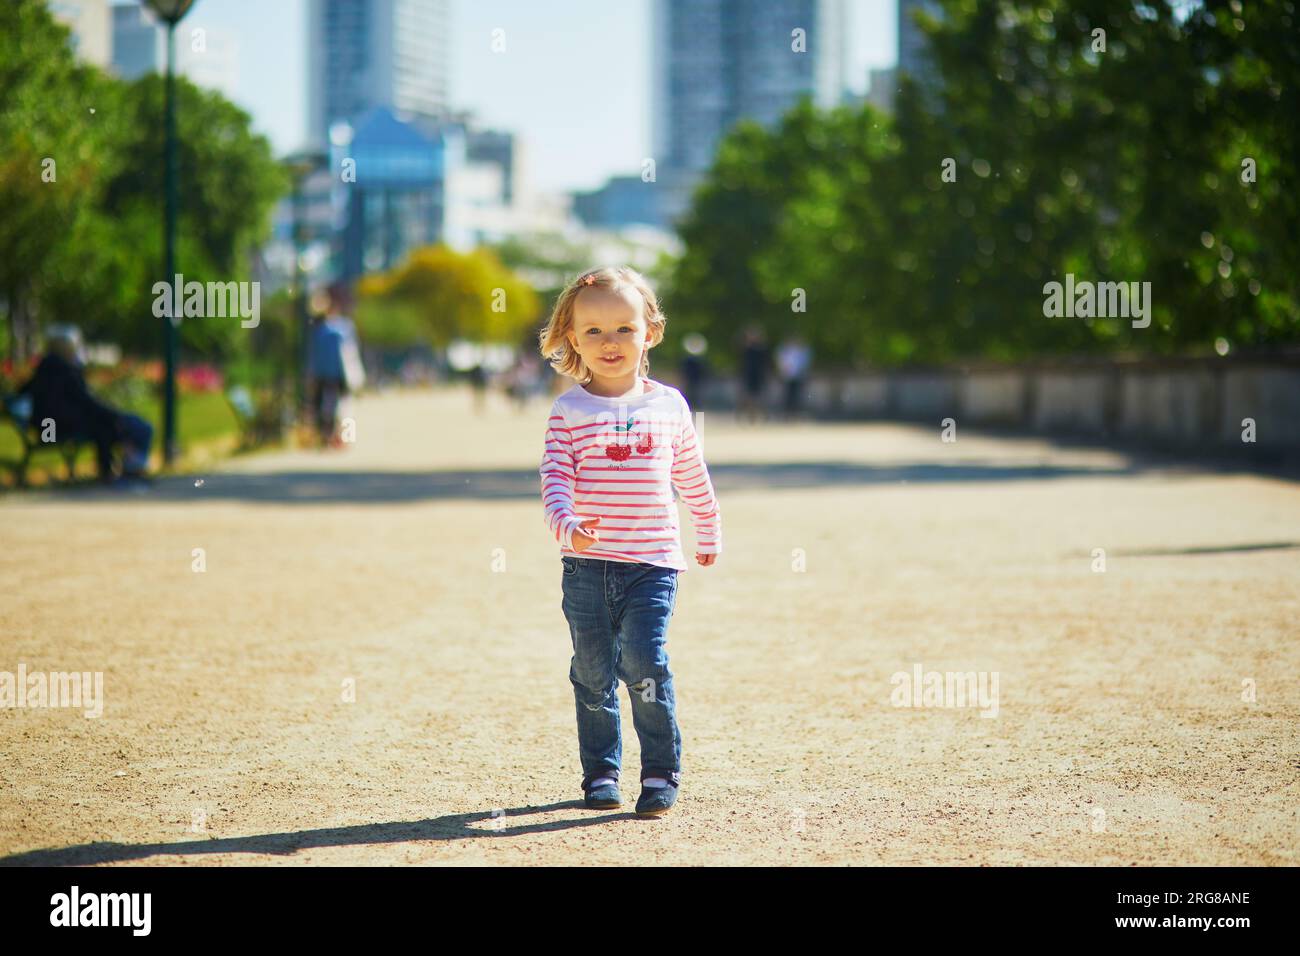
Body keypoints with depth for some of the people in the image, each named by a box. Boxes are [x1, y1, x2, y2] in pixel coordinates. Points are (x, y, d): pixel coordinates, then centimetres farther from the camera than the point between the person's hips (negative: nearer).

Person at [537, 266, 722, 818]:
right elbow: (555, 477, -11)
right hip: (587, 565, 0)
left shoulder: (669, 405, 5)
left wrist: (709, 534, 26)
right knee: (594, 673, 7)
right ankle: (601, 772, 21)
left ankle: (661, 773, 0)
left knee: (645, 664, -11)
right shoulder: (569, 411, -2)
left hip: (652, 564, 0)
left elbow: (692, 477, 17)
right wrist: (566, 525, -30)